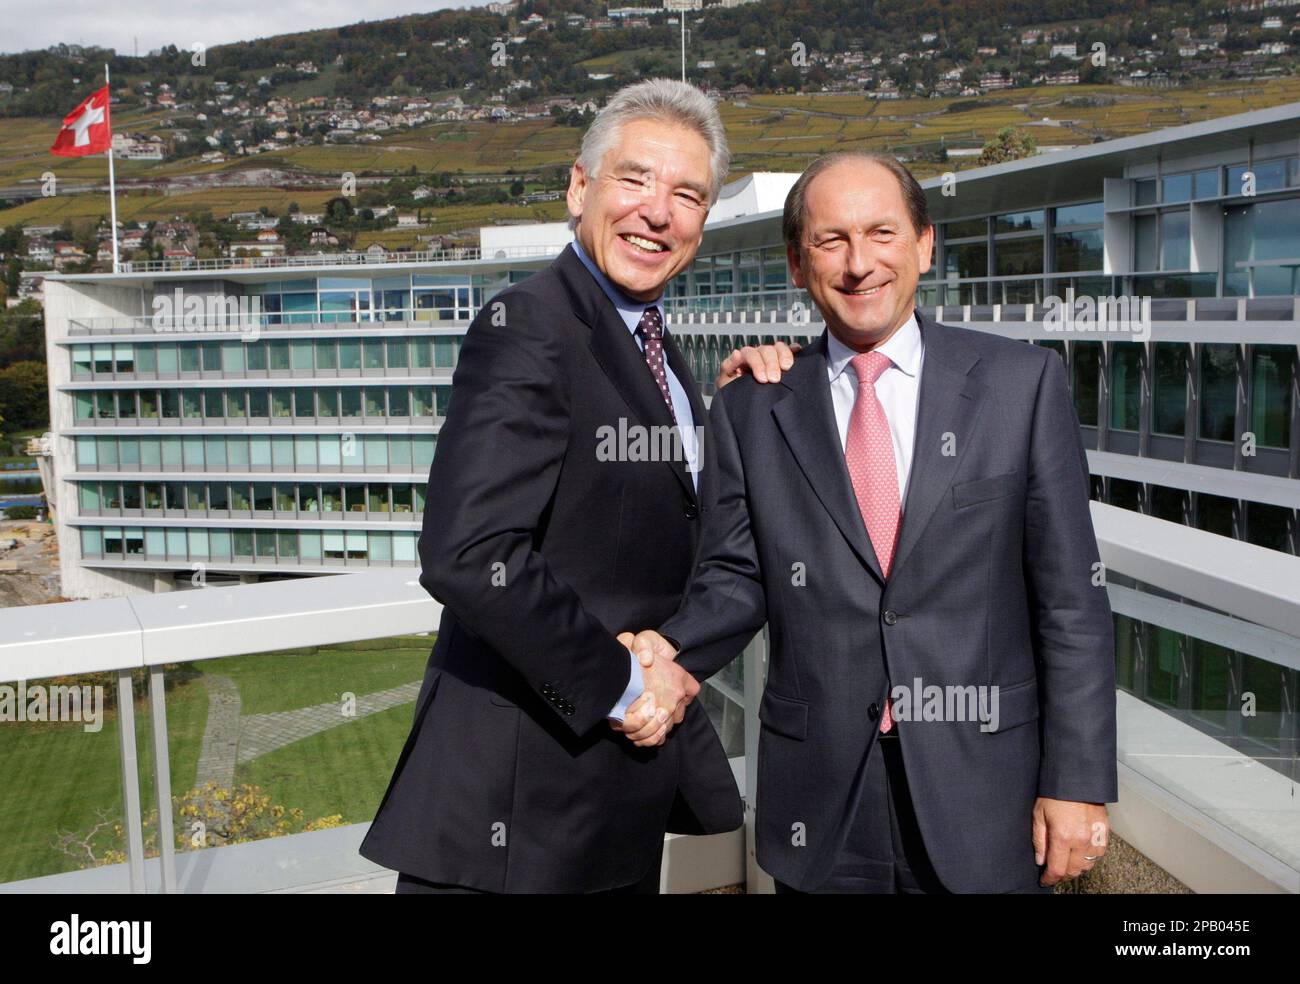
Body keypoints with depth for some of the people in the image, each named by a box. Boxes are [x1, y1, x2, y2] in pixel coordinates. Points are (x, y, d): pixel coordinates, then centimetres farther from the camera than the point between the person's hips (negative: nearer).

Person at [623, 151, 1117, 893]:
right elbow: (738, 578, 6)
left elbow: (1071, 597, -2)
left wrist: (1078, 782, -5)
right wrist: (671, 648, -15)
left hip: (984, 804, -1)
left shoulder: (1023, 382, -1)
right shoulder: (751, 411, 3)